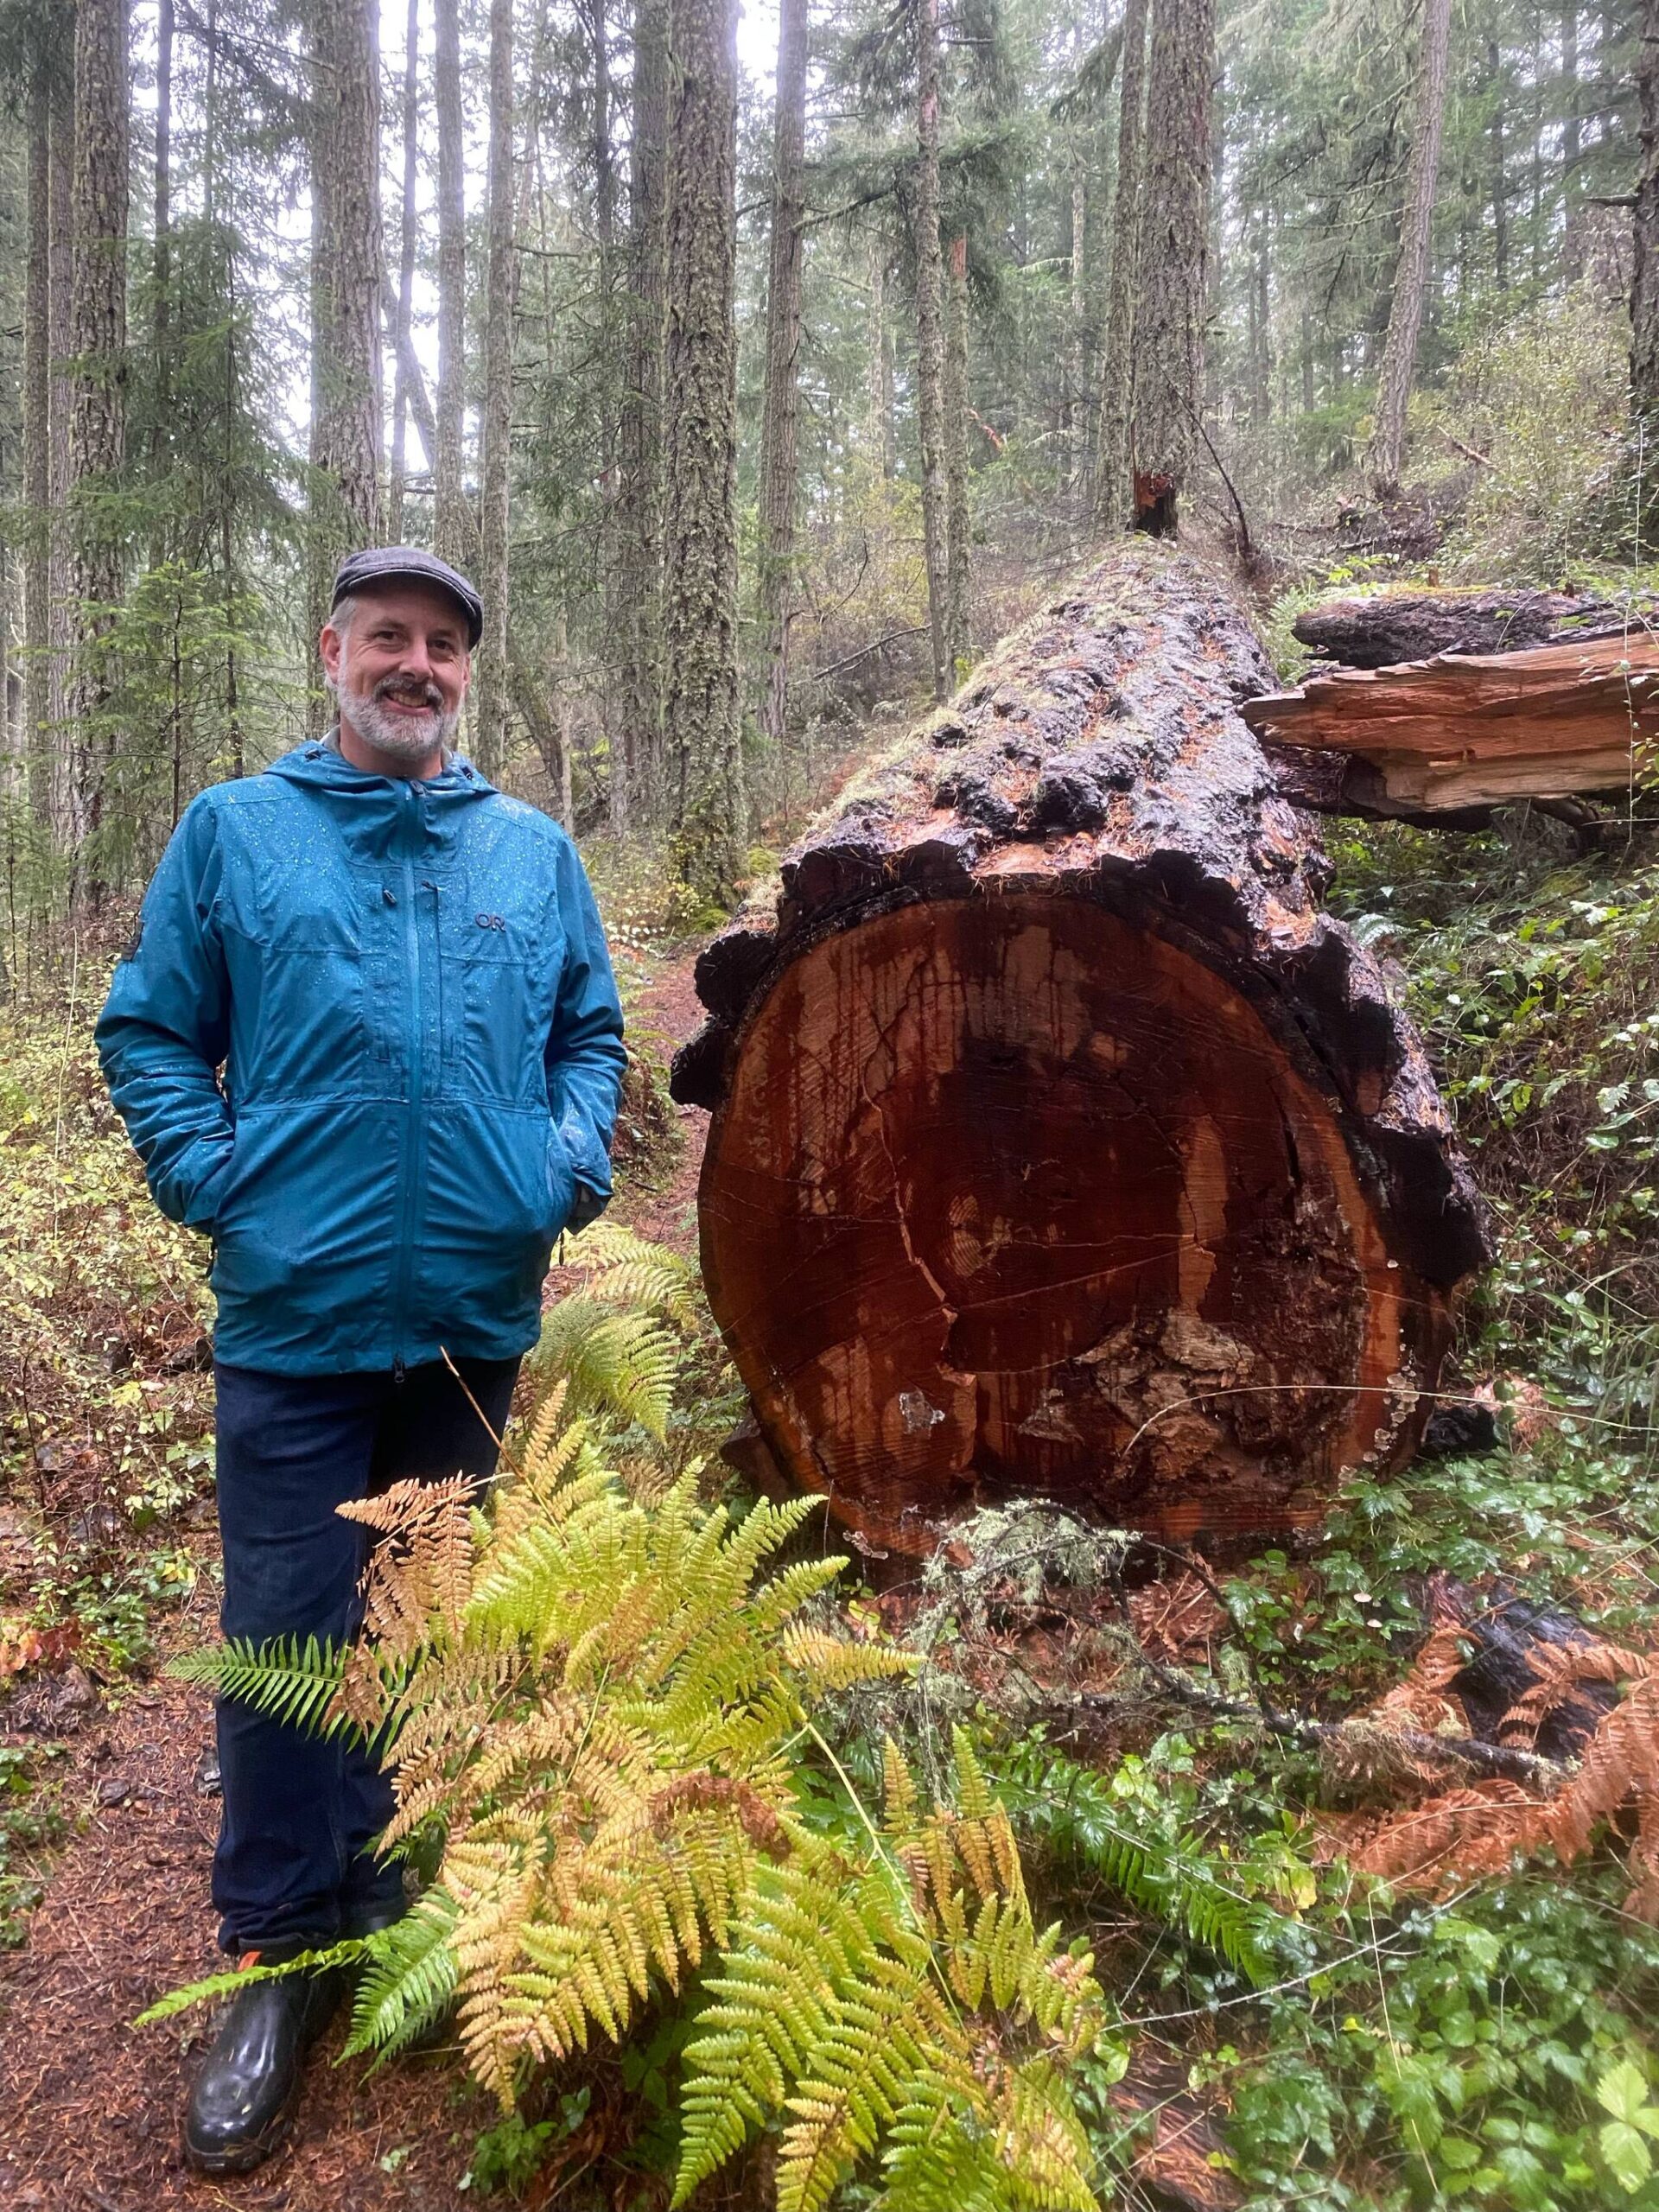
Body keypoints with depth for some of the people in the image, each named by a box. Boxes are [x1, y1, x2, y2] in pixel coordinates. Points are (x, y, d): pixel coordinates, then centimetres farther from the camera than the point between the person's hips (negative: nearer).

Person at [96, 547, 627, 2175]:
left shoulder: (534, 852, 10)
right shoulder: (232, 831, 3)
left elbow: (590, 1029, 16)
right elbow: (145, 1031, 5)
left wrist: (578, 1156, 1)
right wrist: (206, 1175, -7)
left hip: (479, 1309, 3)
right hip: (297, 1309, -2)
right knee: (289, 1634, 2)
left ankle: (392, 1888, 37)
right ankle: (280, 1951, 22)